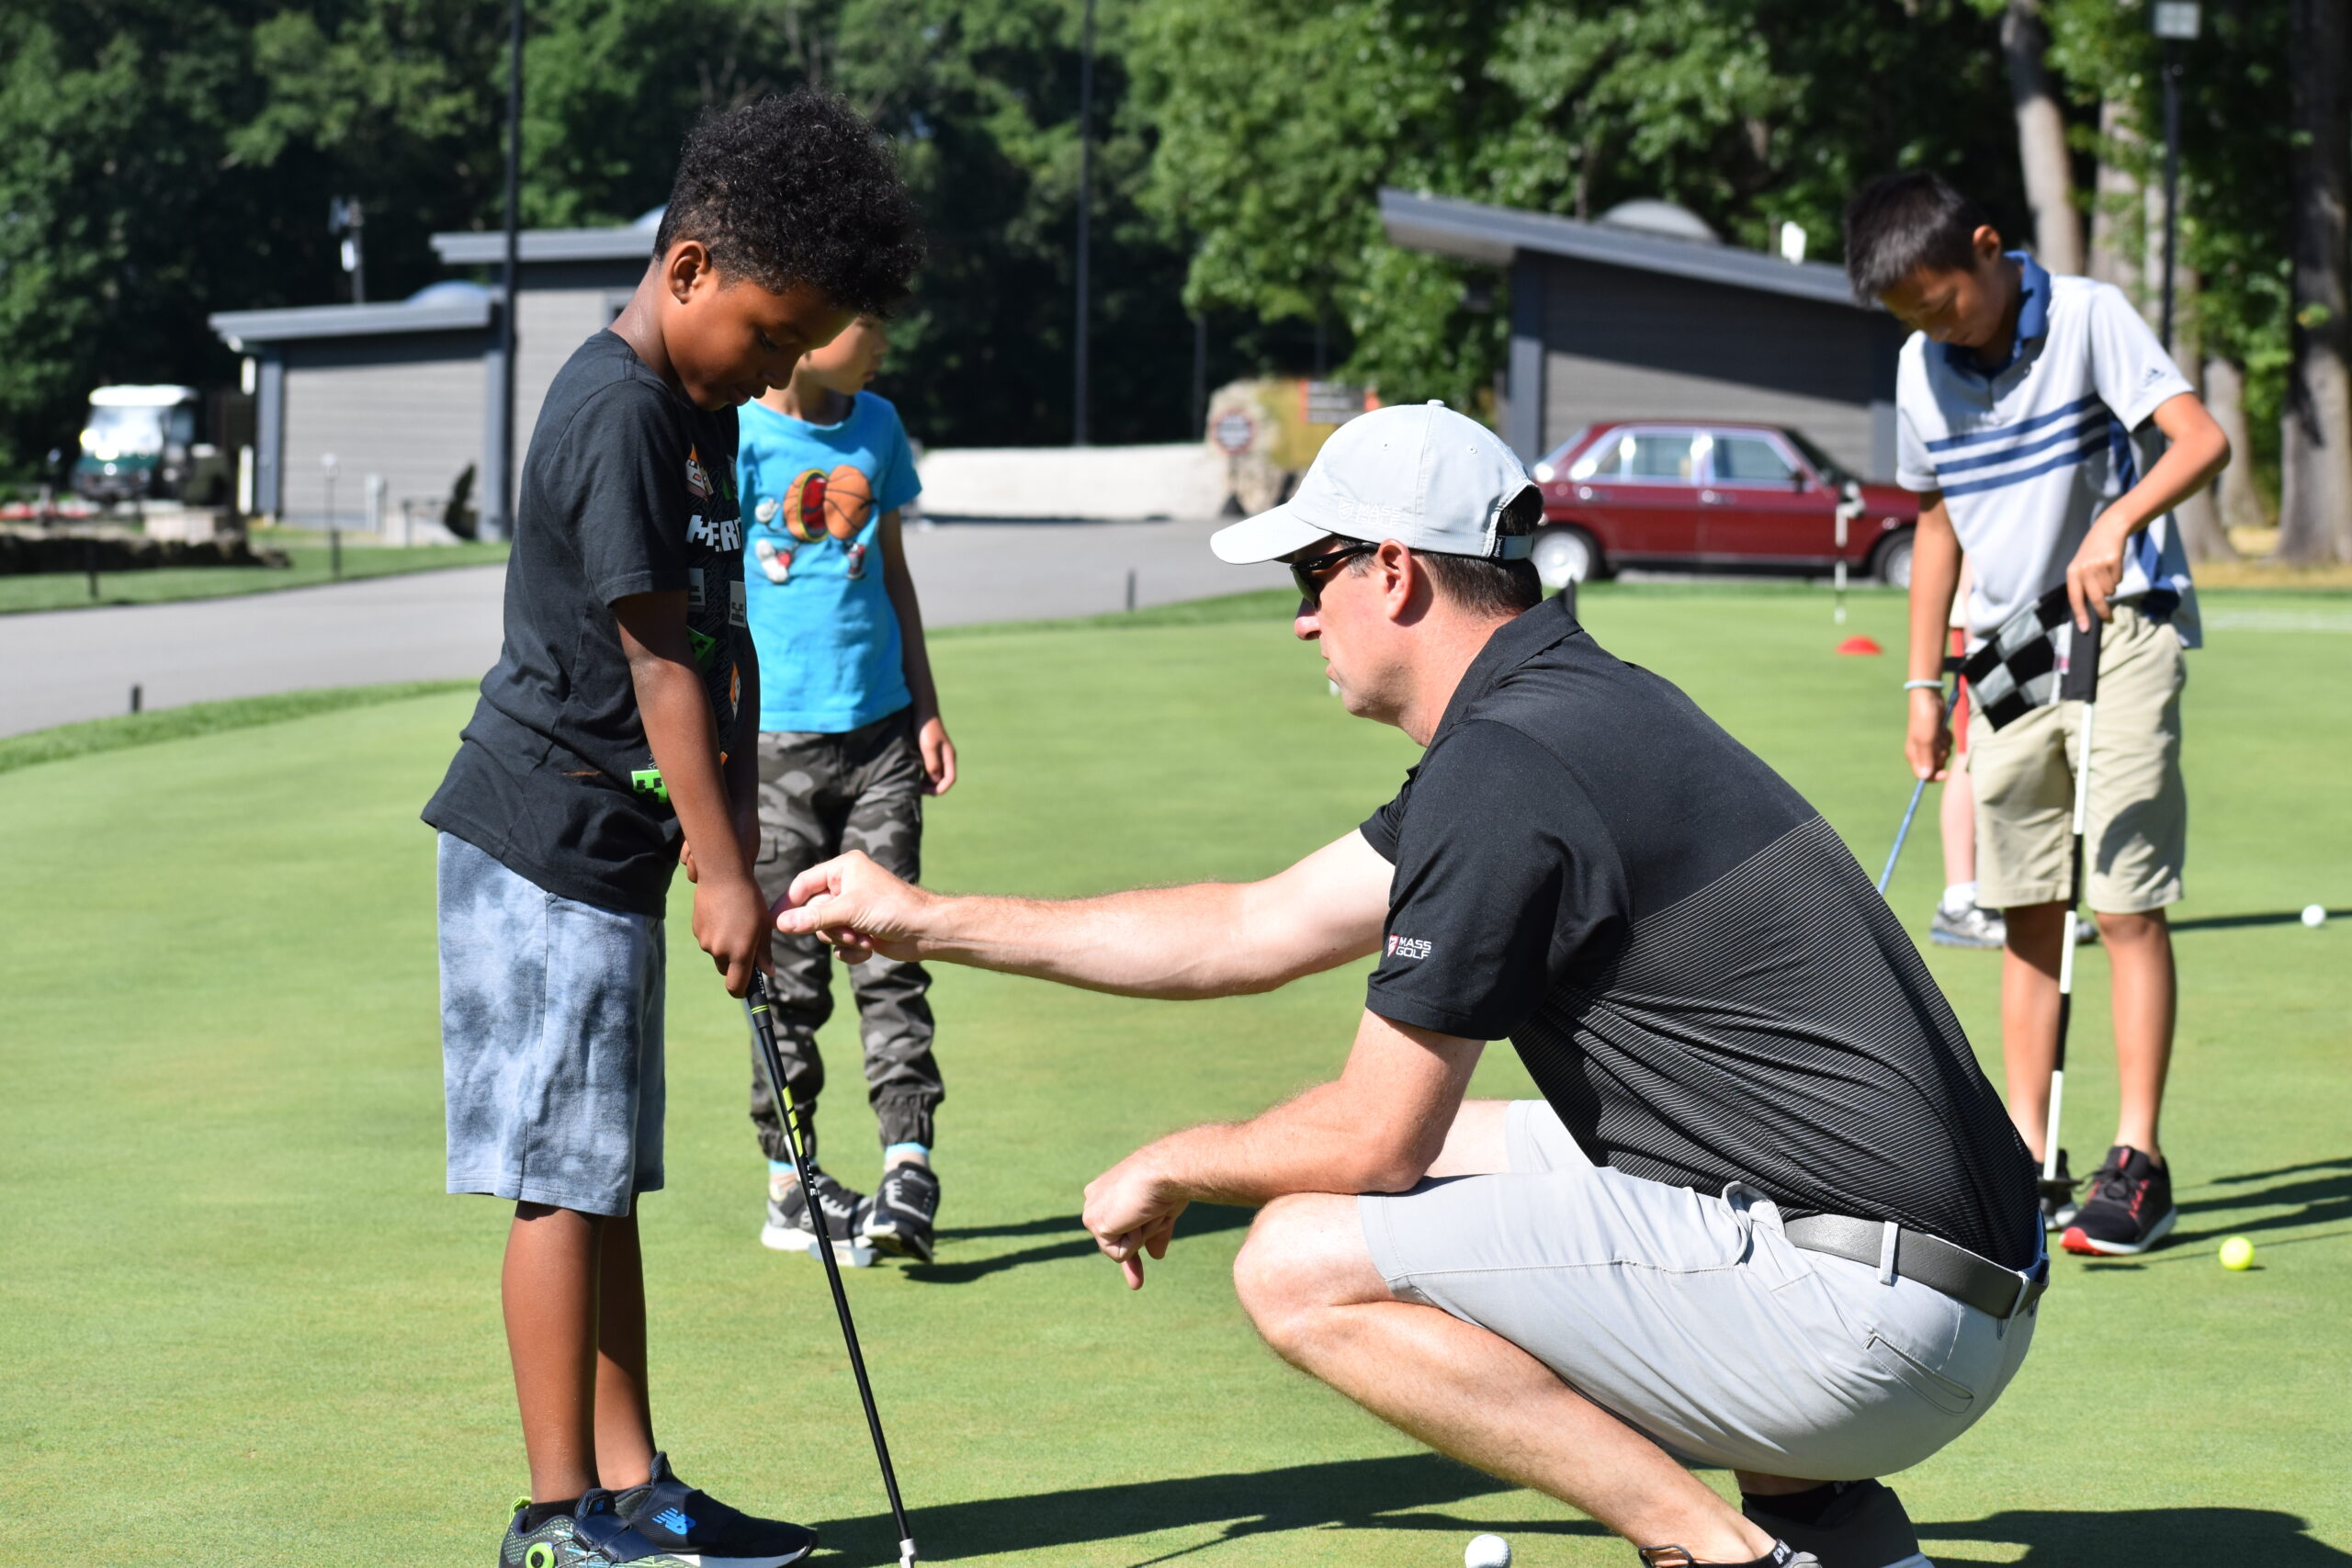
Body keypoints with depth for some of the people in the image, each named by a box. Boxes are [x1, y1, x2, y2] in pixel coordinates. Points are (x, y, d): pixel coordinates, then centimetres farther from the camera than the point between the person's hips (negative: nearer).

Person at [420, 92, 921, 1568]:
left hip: (613, 848, 10)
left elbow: (722, 655, 14)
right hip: (551, 841, -10)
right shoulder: (618, 414, -17)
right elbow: (657, 663, -18)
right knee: (566, 1177, -5)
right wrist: (724, 877, -17)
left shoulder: (702, 412, 13)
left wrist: (738, 853, 8)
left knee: (606, 1176, 12)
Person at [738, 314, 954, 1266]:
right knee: (790, 972, 2)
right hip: (776, 736, -4)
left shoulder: (877, 425, 10)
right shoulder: (741, 436, -8)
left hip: (879, 728, 4)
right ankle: (790, 1185, 12)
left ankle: (908, 1170, -7)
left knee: (891, 956, -3)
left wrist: (926, 711, 16)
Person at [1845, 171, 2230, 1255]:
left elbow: (2202, 440, -20)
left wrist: (2115, 524, -37)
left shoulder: (2086, 317, -10)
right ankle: (2025, 1160, 10)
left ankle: (2137, 1164, -4)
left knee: (2125, 903, -8)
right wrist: (1924, 685, 12)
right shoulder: (1922, 369, 5)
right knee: (2025, 913, 6)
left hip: (2121, 634, -5)